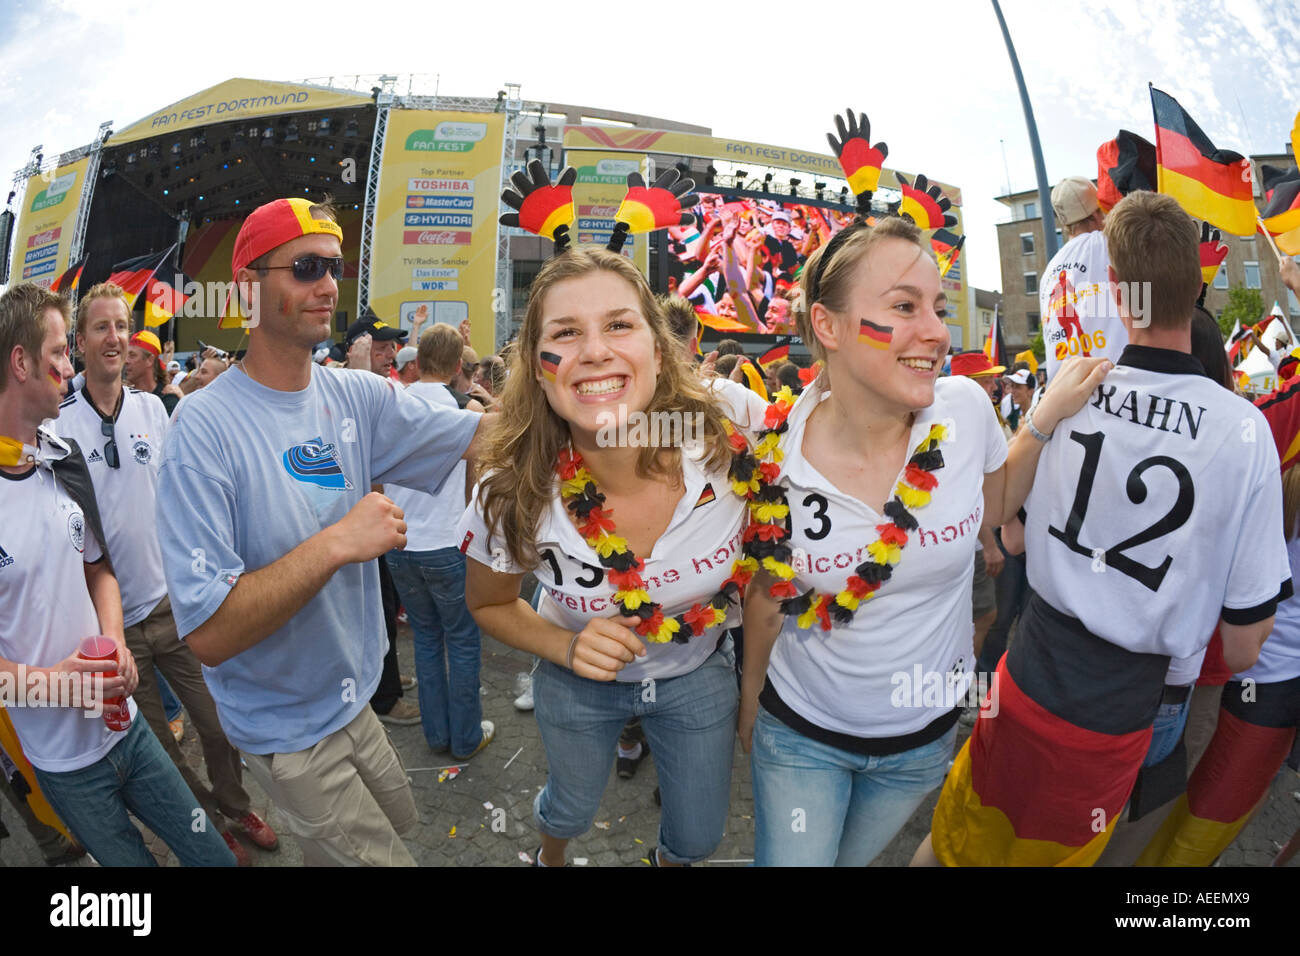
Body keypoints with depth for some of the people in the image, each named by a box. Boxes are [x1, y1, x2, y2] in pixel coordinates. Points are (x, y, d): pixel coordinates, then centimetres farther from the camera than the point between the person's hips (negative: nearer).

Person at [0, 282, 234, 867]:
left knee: (213, 855, 11)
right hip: (64, 758, -4)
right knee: (129, 860, 15)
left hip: (124, 724, 5)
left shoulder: (63, 459, 1)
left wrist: (113, 641, -4)